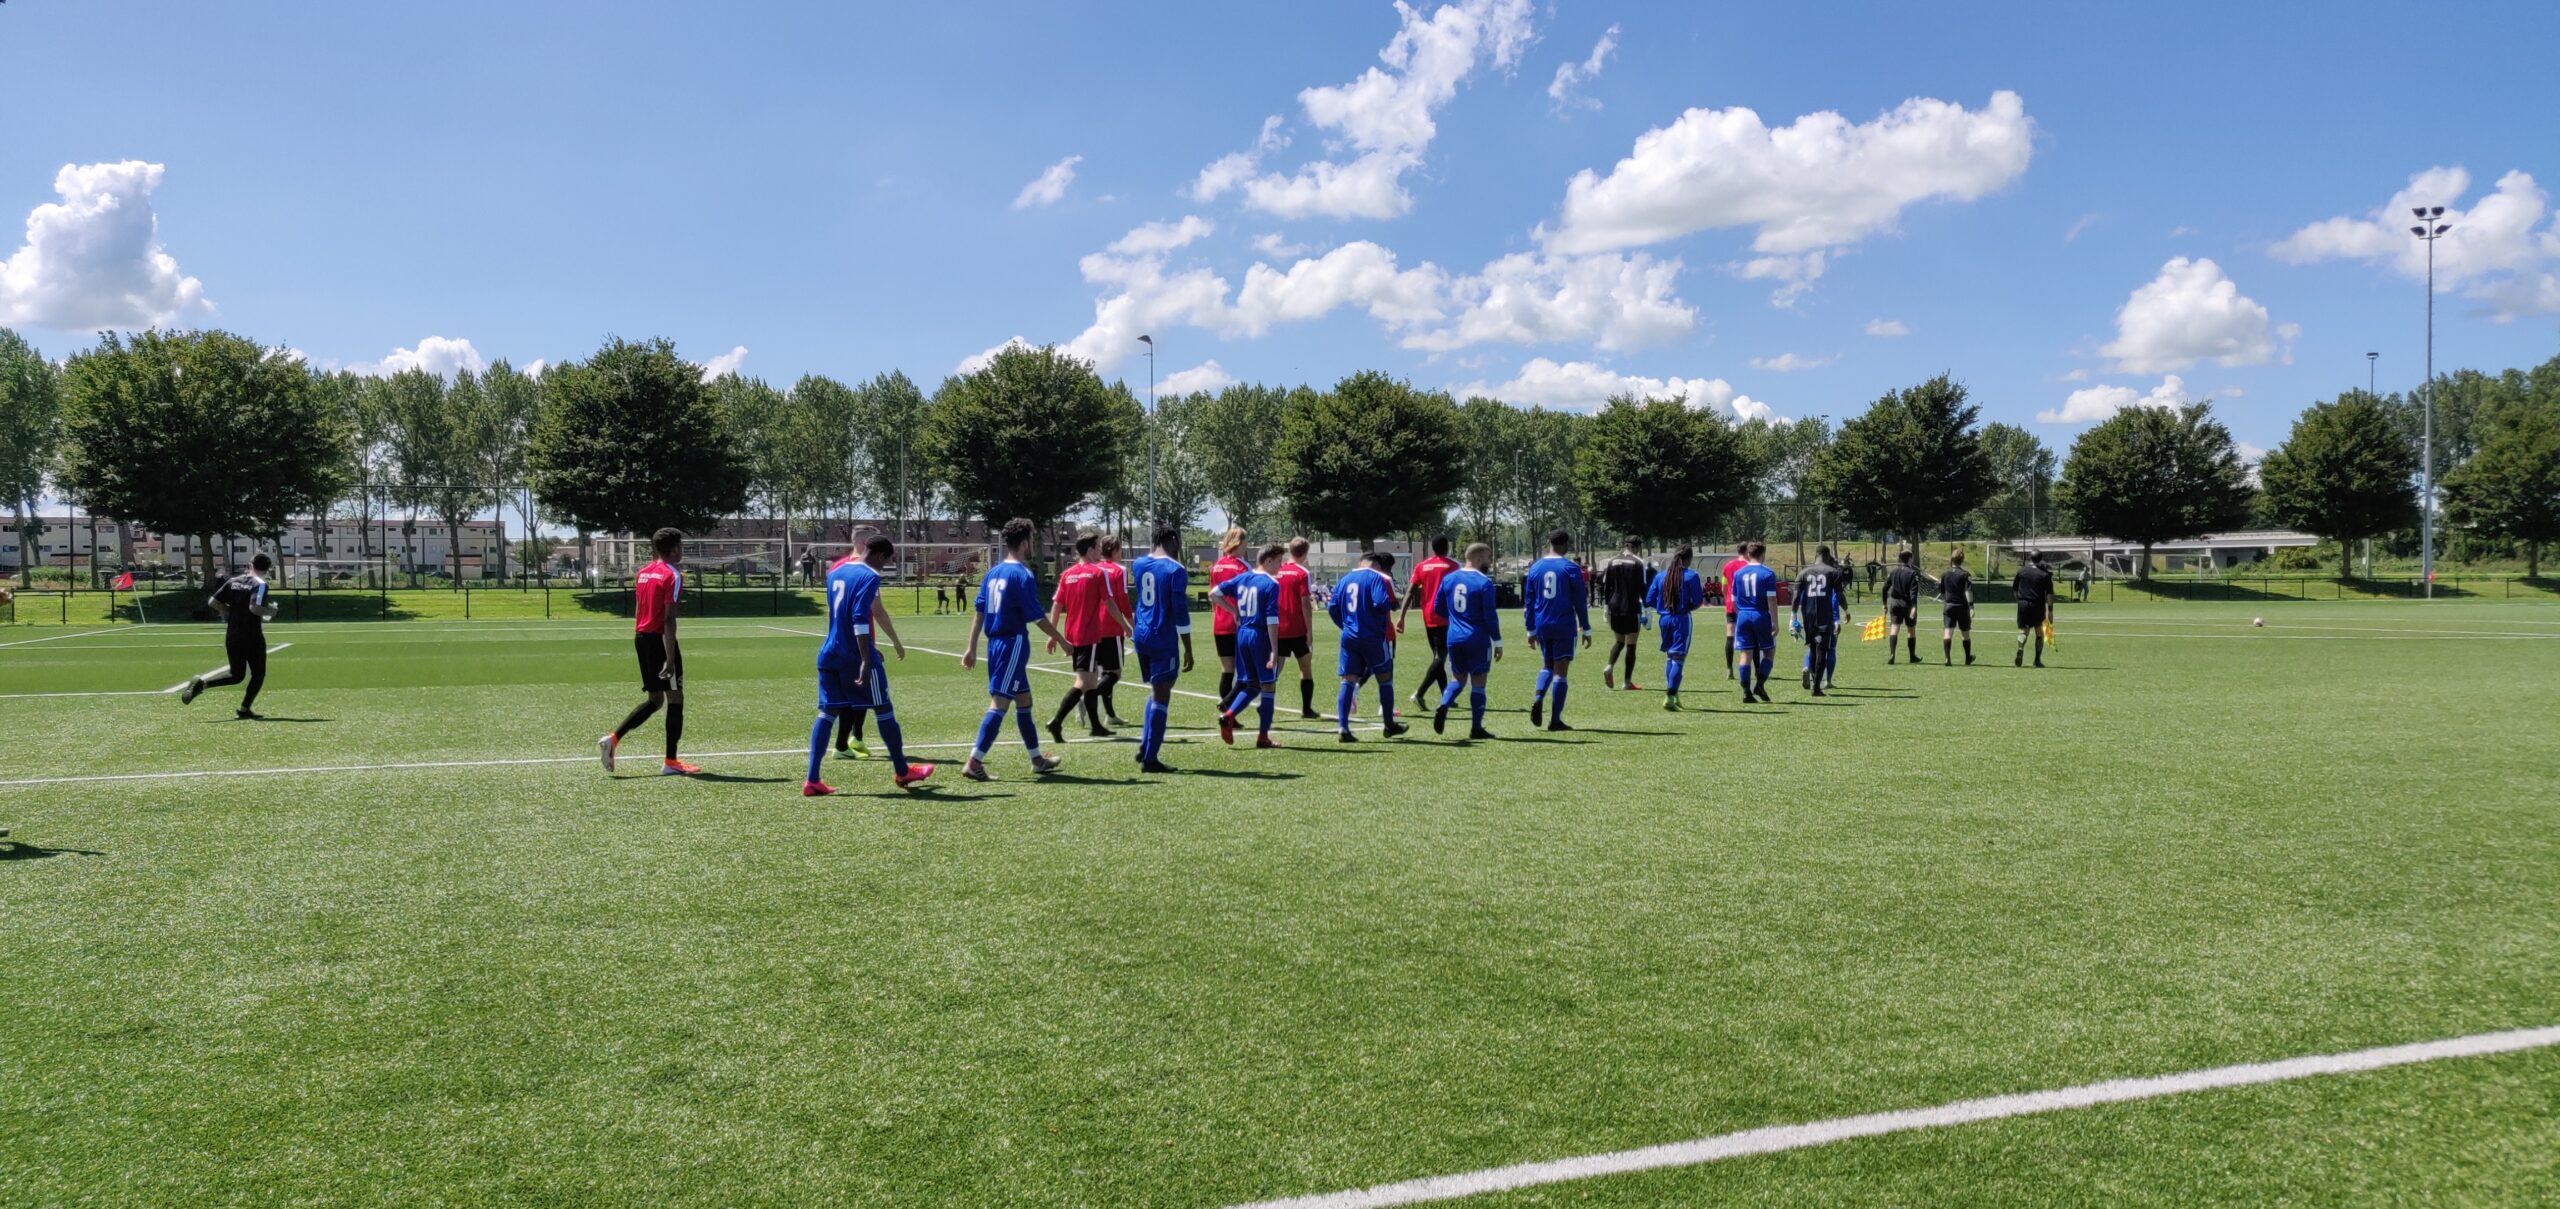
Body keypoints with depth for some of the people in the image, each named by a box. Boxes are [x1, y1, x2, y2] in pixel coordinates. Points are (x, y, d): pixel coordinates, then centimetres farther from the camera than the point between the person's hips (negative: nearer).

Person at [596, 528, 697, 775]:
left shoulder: (643, 573, 14)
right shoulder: (673, 576, -11)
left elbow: (637, 611, 18)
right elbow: (669, 620, -18)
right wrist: (670, 659, -21)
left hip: (641, 637, 8)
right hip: (660, 639, -8)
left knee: (654, 700, 16)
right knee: (675, 698, 1)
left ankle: (612, 739, 2)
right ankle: (670, 762, 3)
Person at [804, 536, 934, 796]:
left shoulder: (836, 570, 14)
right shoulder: (869, 577, -12)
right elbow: (860, 619, -23)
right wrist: (866, 660, -25)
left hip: (830, 655, 7)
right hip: (856, 656, -7)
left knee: (827, 713, 6)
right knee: (884, 710, 7)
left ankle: (812, 781, -3)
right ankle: (902, 772, 19)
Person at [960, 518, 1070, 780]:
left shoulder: (993, 572, 11)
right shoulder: (1023, 575, -13)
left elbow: (979, 612, 11)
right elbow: (1037, 618, -12)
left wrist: (972, 648, 14)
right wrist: (1060, 639, 1)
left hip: (995, 643, 9)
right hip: (1013, 643, -9)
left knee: (1023, 700, 18)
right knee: (999, 703, -9)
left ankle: (1037, 759, 28)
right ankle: (974, 762, -14)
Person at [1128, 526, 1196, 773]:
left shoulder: (1139, 565, 9)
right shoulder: (1175, 570, -12)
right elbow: (1180, 612, -15)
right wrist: (1188, 650, -11)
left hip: (1141, 635, 7)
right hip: (1163, 638, -7)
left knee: (1156, 691, 21)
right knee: (1161, 696, -2)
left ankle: (1145, 746, 13)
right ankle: (1149, 758, -2)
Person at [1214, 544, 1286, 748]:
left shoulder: (1242, 578, 8)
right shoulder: (1271, 584, -12)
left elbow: (1213, 593, 9)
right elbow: (1271, 620, -17)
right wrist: (1274, 651, -15)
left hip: (1242, 634, 6)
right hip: (1261, 637, -6)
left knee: (1251, 685, 17)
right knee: (1267, 687, 5)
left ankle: (1227, 716, -7)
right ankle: (1263, 737, 8)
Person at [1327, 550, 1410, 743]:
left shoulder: (1345, 578, 11)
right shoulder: (1379, 578, -8)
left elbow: (1332, 607, 10)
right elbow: (1381, 603, -23)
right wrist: (1393, 603, -2)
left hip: (1349, 638, 5)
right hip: (1373, 638, -4)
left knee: (1348, 680, 3)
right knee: (1385, 679, 12)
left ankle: (1342, 726, -10)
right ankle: (1390, 725, 23)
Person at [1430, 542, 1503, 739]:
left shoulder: (1448, 579, 6)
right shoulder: (1484, 582, -12)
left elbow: (1439, 607, 13)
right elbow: (1490, 615, -13)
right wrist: (1498, 642, -7)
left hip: (1454, 639, 5)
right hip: (1478, 640, -5)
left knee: (1457, 678, 18)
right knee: (1478, 683, 5)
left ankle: (1443, 707, -9)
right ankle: (1476, 729, 9)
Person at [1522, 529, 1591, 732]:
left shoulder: (1535, 567, 6)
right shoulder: (1571, 568, -6)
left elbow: (1529, 601, 8)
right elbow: (1580, 601, -5)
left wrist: (1530, 630, 15)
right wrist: (1586, 629, 2)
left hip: (1542, 626, 4)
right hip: (1564, 626, -4)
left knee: (1547, 665, 20)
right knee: (1560, 670, 1)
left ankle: (1538, 697, -8)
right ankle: (1555, 720, 0)